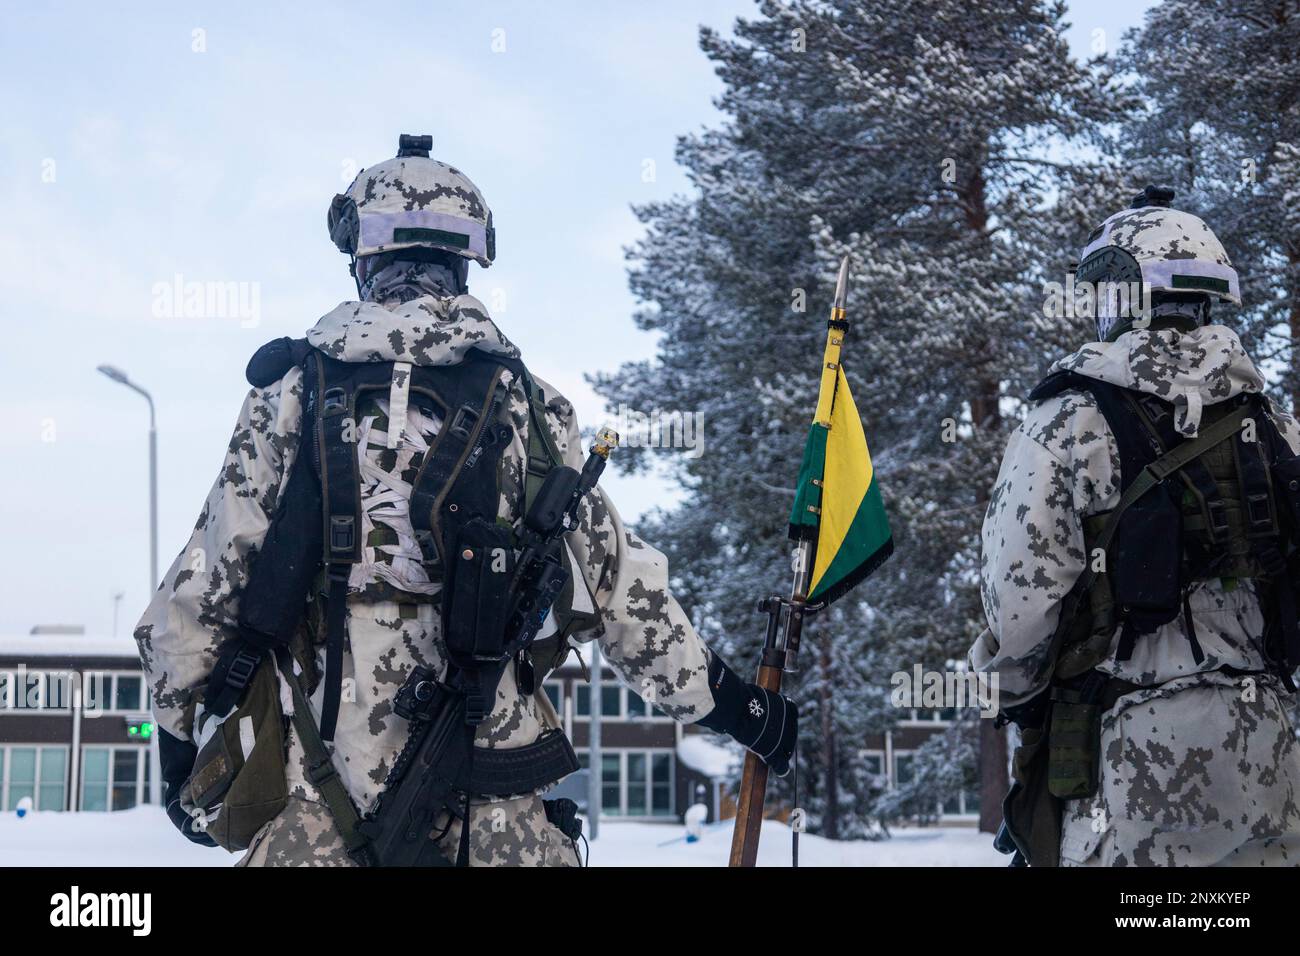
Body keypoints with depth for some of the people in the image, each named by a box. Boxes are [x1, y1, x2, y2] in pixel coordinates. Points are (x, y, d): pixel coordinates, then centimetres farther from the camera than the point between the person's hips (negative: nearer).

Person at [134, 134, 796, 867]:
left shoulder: (290, 394, 1)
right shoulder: (525, 404, 0)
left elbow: (201, 585, 2)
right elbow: (618, 585, 3)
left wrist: (179, 738, 16)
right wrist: (732, 703, 15)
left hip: (316, 786, 1)